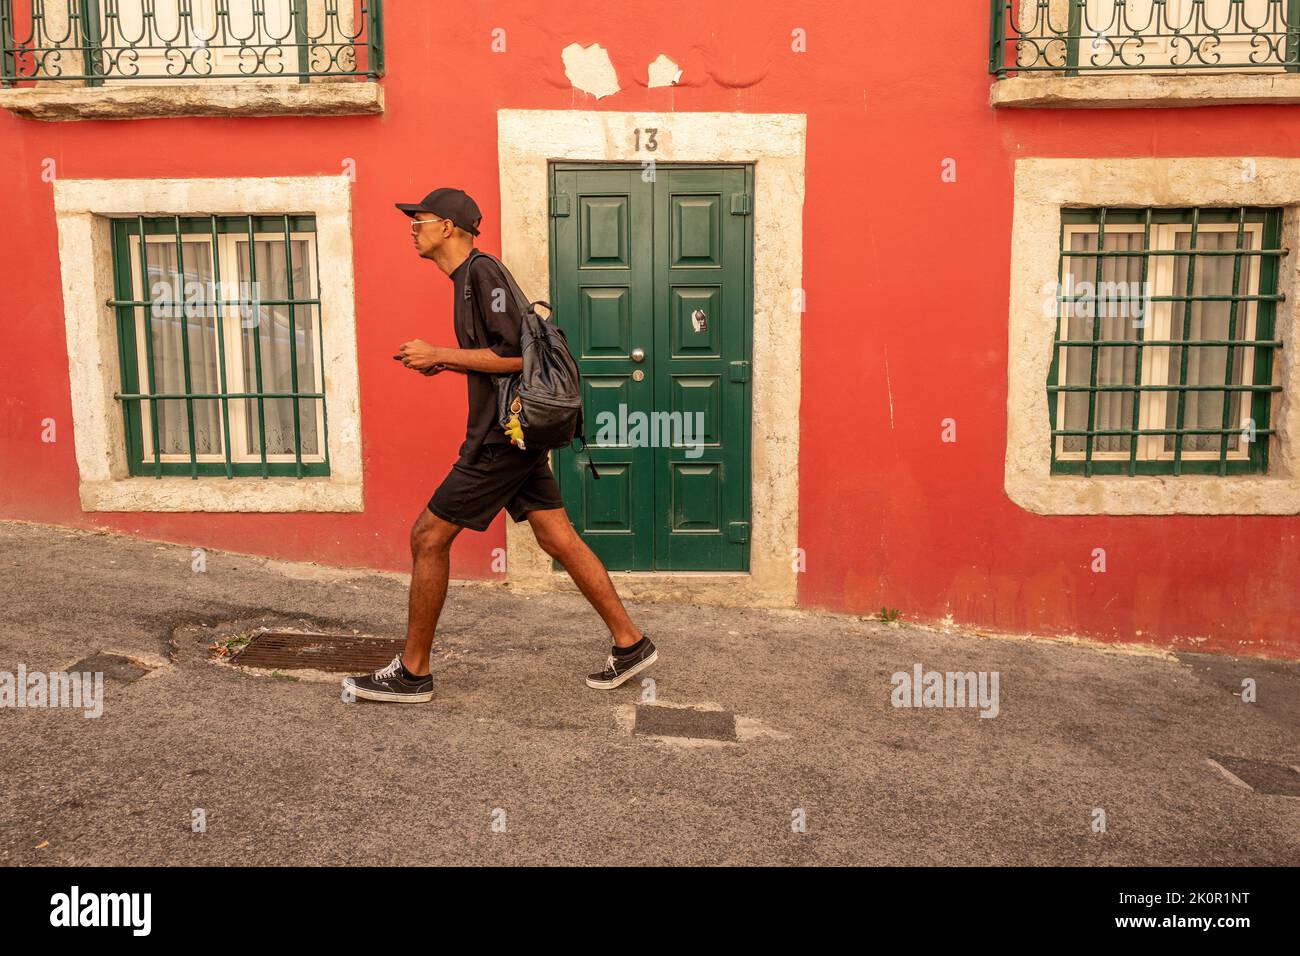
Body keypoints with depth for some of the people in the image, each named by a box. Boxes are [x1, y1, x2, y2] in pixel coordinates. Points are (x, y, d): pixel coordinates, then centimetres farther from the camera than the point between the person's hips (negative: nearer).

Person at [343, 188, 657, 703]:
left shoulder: (482, 271, -13)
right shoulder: (469, 277, 17)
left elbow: (516, 354, -22)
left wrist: (439, 354, -15)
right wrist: (444, 363, 12)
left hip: (501, 438, -10)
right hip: (517, 431, 10)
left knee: (428, 538, -2)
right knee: (559, 539, 11)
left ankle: (412, 672, 10)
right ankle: (630, 644, 17)